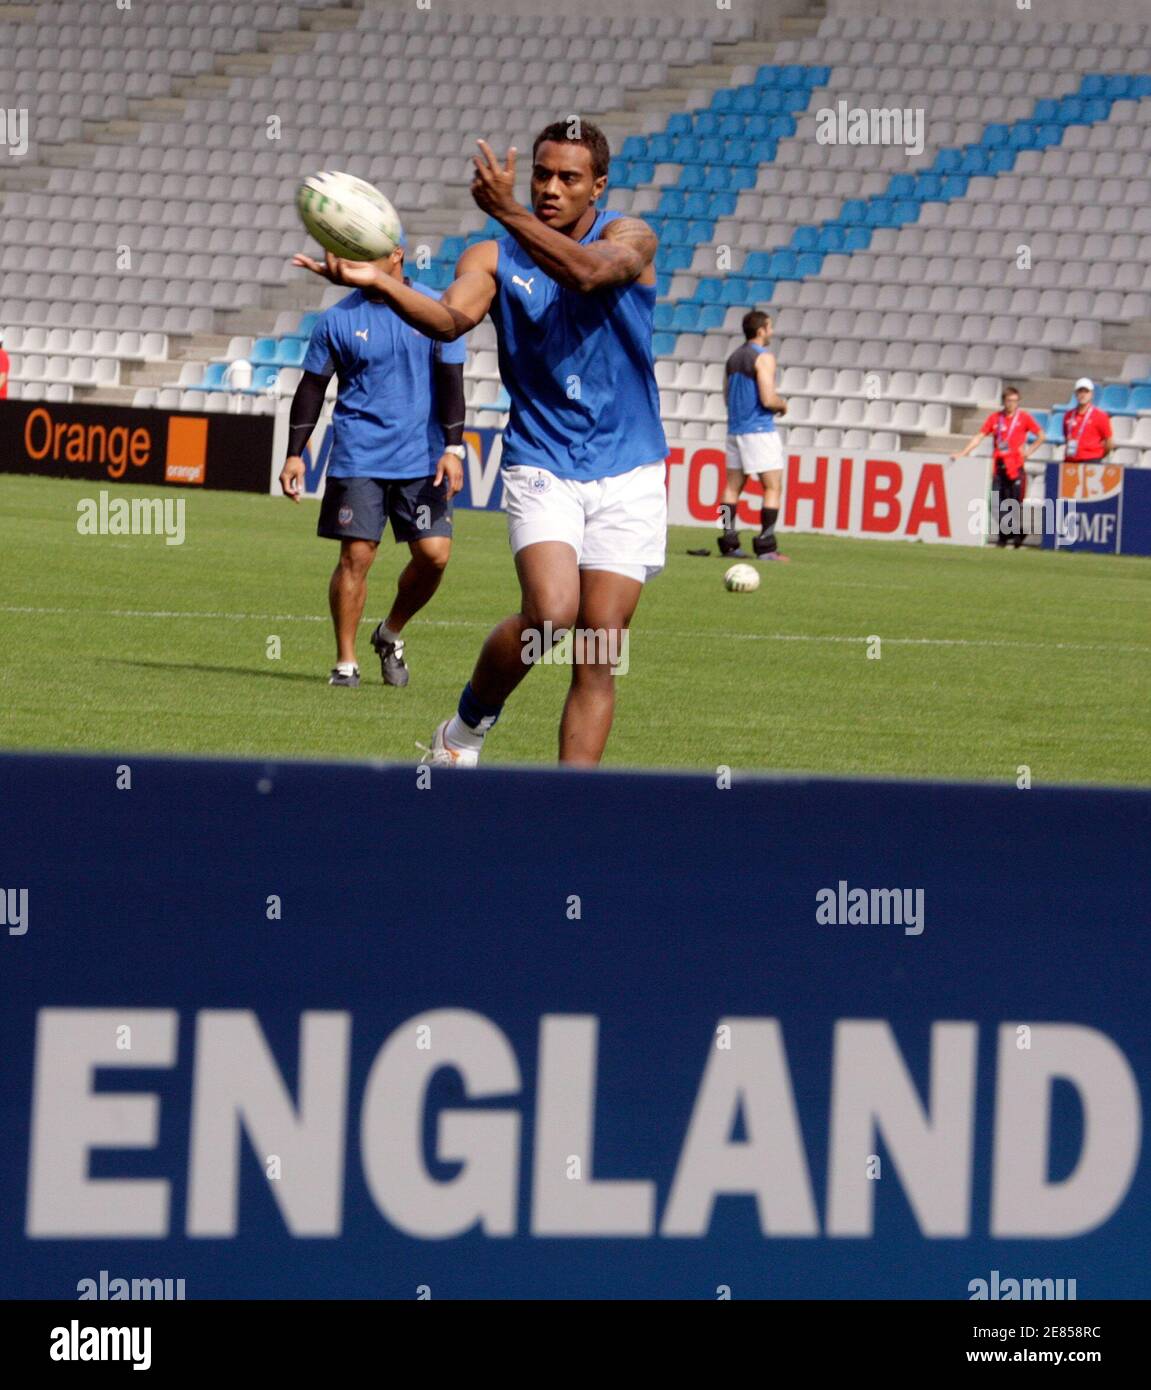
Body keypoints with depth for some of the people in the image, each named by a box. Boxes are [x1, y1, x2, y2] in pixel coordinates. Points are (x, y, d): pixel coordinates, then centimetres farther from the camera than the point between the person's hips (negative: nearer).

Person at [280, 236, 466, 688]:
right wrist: (295, 454, 2)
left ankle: (390, 634, 18)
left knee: (434, 554, -7)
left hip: (422, 459, 1)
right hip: (358, 458, -1)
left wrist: (453, 448, -5)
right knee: (355, 556, -7)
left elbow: (450, 380, 3)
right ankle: (345, 662, 4)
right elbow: (312, 387, 7)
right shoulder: (338, 319, 3)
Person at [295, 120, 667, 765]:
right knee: (550, 611, -24)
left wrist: (509, 212, -34)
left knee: (599, 656, -4)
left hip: (627, 475, 0)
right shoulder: (494, 258, 3)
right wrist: (379, 282, -36)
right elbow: (450, 319, -18)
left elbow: (589, 273, -25)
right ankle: (470, 724, 1)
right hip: (542, 465, 0)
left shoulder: (629, 238, -1)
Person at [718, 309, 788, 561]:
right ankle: (766, 547, -10)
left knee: (733, 486, 9)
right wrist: (782, 404, 2)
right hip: (759, 430, -8)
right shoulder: (763, 358, -12)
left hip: (735, 428, 8)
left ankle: (729, 542, 4)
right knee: (773, 487, -3)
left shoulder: (733, 358, 13)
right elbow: (768, 399, -20)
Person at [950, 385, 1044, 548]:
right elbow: (979, 437, 9)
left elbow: (1041, 436, 8)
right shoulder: (995, 418, 9)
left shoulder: (1024, 418, 3)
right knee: (999, 502, 0)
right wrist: (963, 453, 2)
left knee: (1016, 502, -7)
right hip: (999, 465, 3)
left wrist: (1028, 451, -3)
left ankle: (1018, 534, 5)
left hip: (1016, 466, -3)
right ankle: (1003, 536, 9)